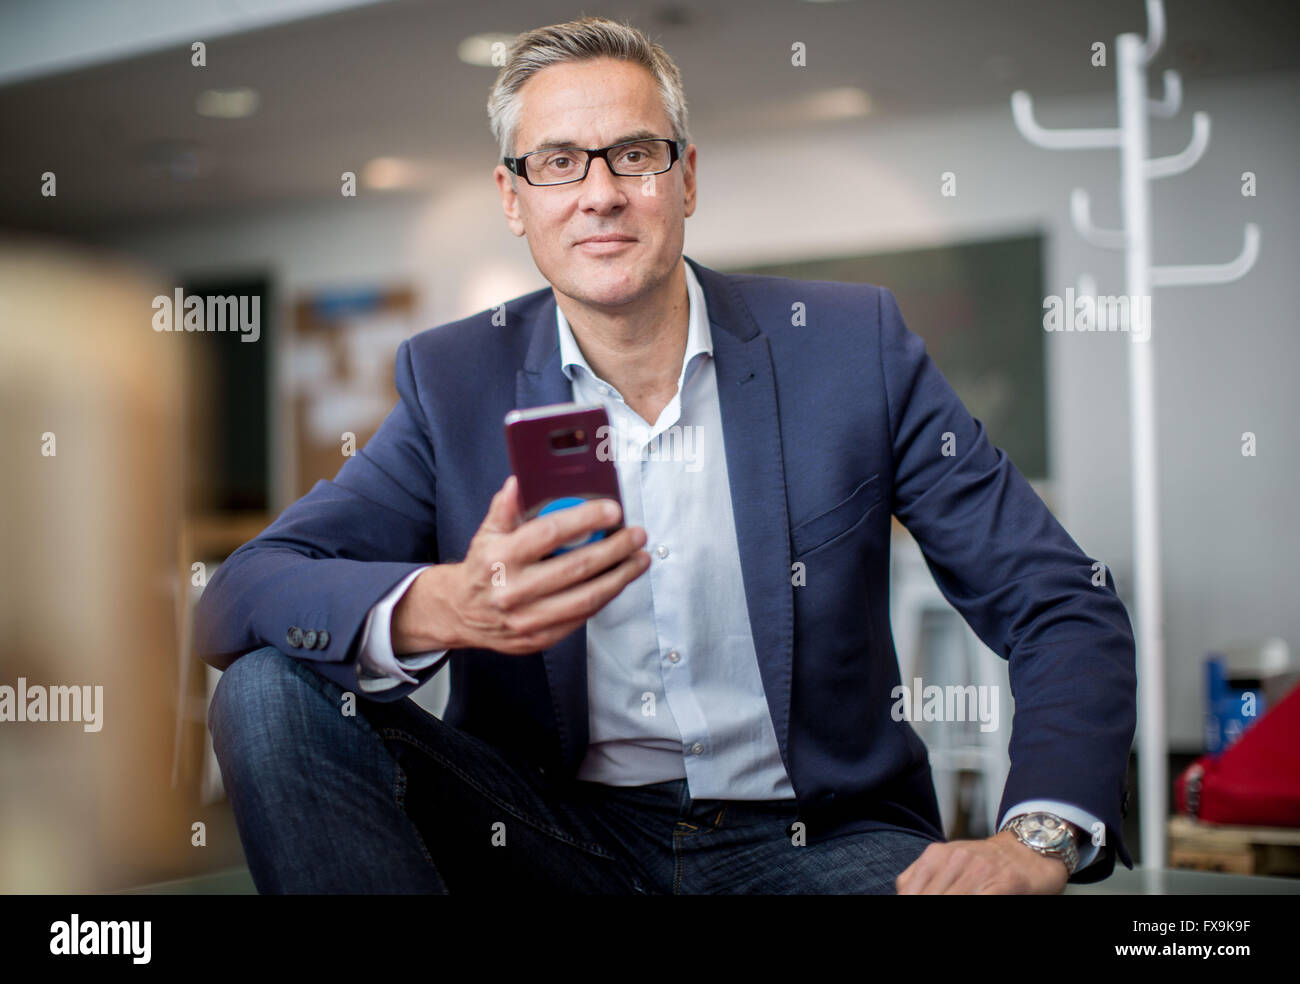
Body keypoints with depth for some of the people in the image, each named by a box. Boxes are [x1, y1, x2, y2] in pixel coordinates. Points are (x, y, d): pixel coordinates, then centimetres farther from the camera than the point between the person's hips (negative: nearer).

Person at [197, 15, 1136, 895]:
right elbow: (239, 597, -9)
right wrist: (436, 608, -32)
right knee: (274, 693, -19)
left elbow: (1066, 608, -3)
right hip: (553, 836, 2)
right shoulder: (454, 381, 1)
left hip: (807, 838, -2)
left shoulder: (854, 346, -2)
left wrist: (1036, 843, -22)